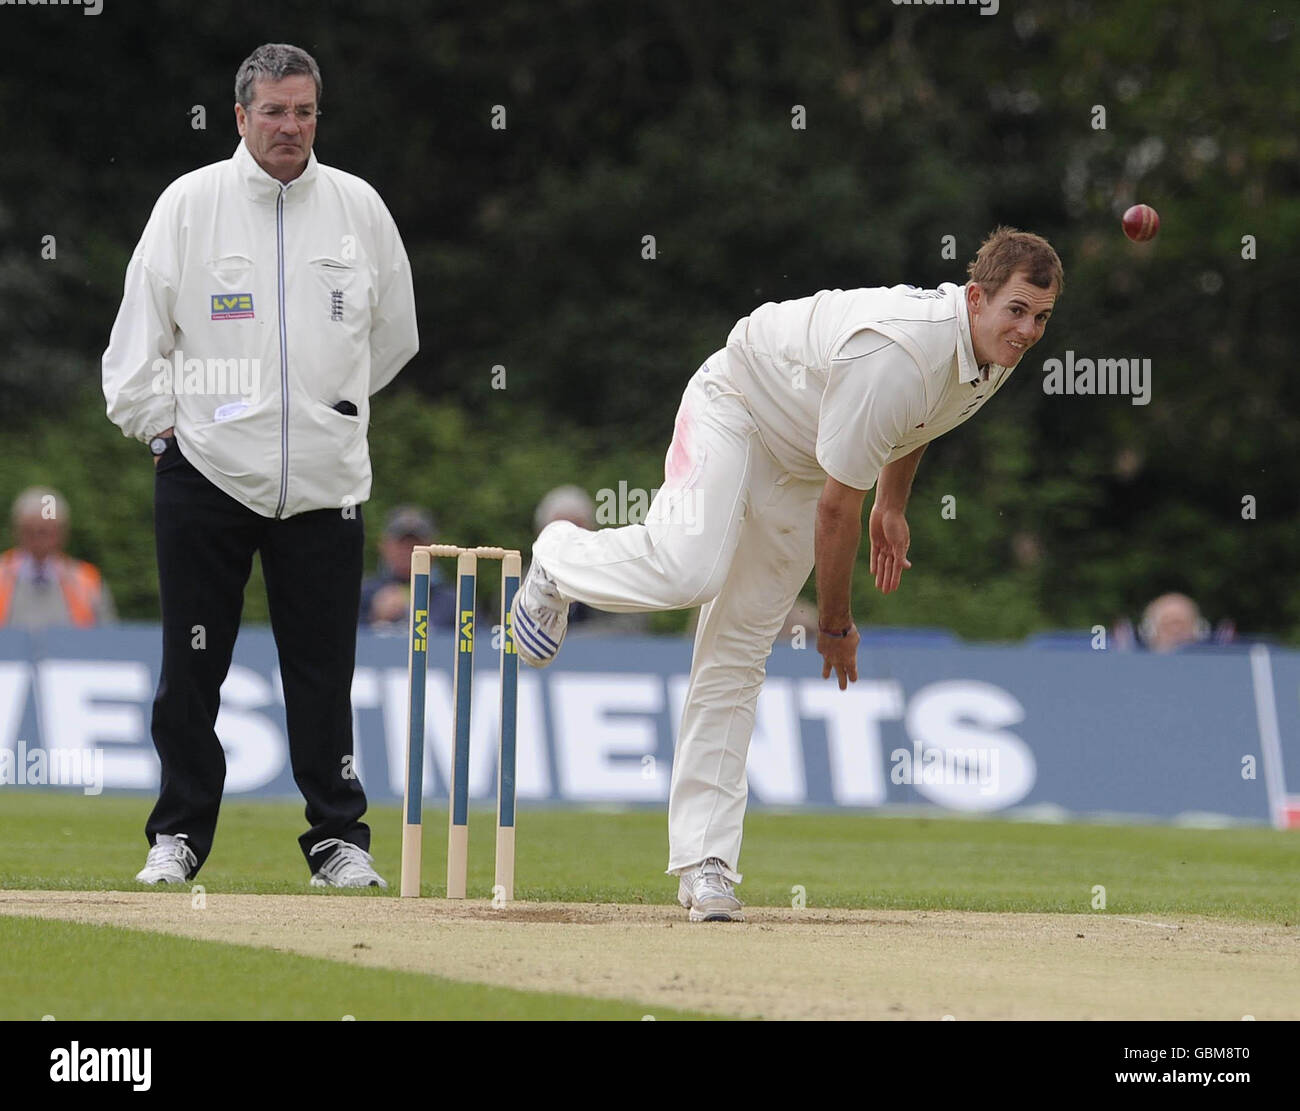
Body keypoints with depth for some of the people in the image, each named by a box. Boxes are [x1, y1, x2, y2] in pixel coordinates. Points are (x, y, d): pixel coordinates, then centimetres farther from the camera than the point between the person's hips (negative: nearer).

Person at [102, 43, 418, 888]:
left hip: (324, 479, 1)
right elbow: (140, 335, 5)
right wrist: (163, 421, -1)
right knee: (191, 668, 2)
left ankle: (340, 839, 10)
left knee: (324, 673, 1)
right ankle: (179, 836, 12)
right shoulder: (191, 203, 1)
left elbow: (394, 335, 18)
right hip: (206, 471, -1)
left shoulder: (358, 208, 6)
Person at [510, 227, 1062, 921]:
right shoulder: (892, 353, -35)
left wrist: (893, 506, 21)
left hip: (797, 467, 7)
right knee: (690, 569, -34)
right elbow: (837, 505, -26)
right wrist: (835, 623, -15)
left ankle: (704, 860, -2)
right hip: (735, 411, -7)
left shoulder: (993, 354, -9)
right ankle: (561, 558, -1)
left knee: (738, 655, 1)